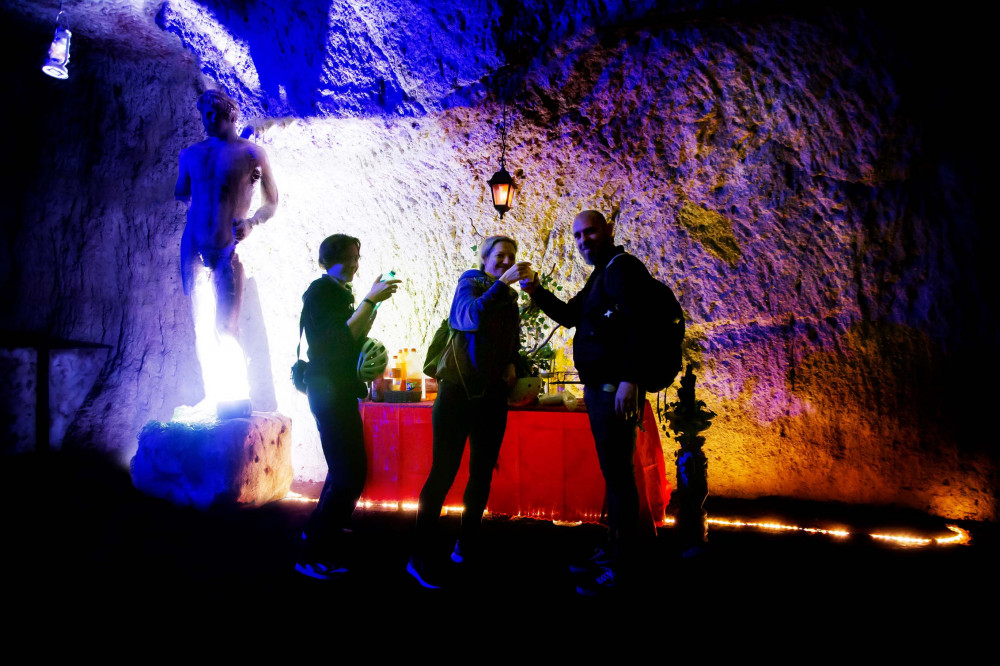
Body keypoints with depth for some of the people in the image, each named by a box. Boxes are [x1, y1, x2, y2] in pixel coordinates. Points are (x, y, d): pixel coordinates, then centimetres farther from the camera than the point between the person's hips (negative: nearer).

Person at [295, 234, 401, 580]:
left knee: (346, 468, 22)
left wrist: (370, 306, 7)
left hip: (338, 389, 10)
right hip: (329, 390, -10)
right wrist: (370, 301, -23)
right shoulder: (321, 290, -11)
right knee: (350, 473, -14)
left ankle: (320, 528, 38)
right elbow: (340, 338, -23)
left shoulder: (338, 292, 17)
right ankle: (316, 556, -7)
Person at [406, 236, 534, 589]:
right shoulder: (471, 282, -2)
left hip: (492, 394, 6)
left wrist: (511, 365, 5)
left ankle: (467, 545, 22)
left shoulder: (509, 297, 15)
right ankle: (421, 556, -3)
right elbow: (471, 316, -24)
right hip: (459, 390, -6)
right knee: (444, 471, -8)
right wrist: (503, 282, -31)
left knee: (482, 471, 9)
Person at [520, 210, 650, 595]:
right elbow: (570, 316, 25)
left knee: (617, 474, -5)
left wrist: (629, 379, -28)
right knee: (612, 473, 15)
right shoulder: (600, 274, 20)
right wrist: (538, 292, 10)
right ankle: (612, 552, 26)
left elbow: (636, 324, -22)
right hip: (600, 389, 10)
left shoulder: (622, 267, -11)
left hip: (616, 389, -10)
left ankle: (620, 567, 3)